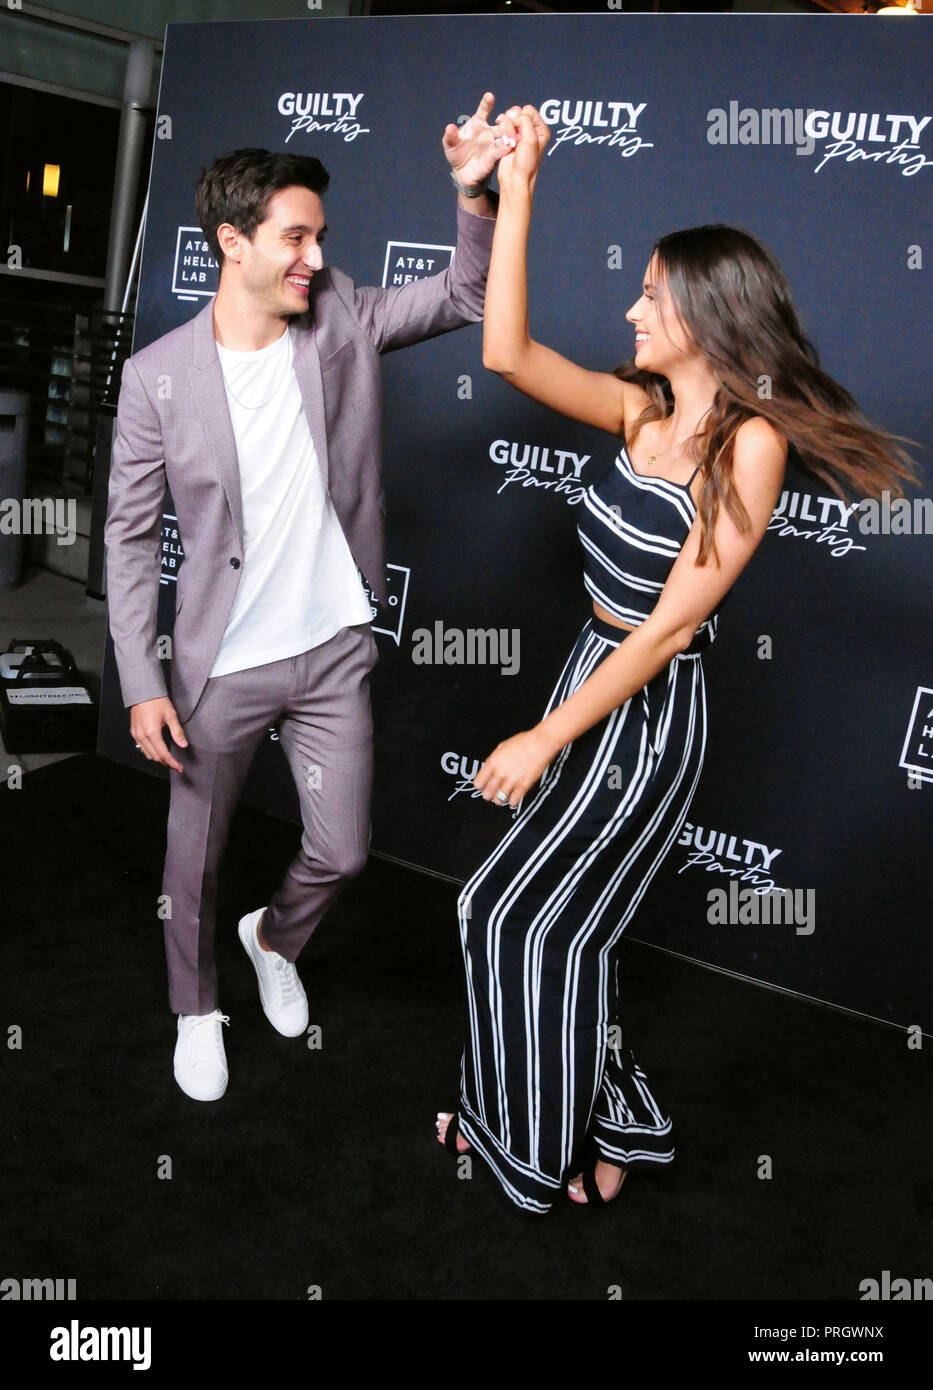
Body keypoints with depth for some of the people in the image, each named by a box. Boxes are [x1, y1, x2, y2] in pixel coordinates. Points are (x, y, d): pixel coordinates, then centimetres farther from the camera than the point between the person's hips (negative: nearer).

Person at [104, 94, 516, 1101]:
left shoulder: (341, 321, -3)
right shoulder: (158, 375, -11)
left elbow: (463, 297, -2)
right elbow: (130, 536, -7)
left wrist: (475, 195, -22)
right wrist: (141, 684, -11)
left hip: (333, 651, 3)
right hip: (221, 667, -2)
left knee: (342, 853, 12)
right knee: (193, 864, 14)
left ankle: (274, 940, 47)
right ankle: (196, 1009, 42)